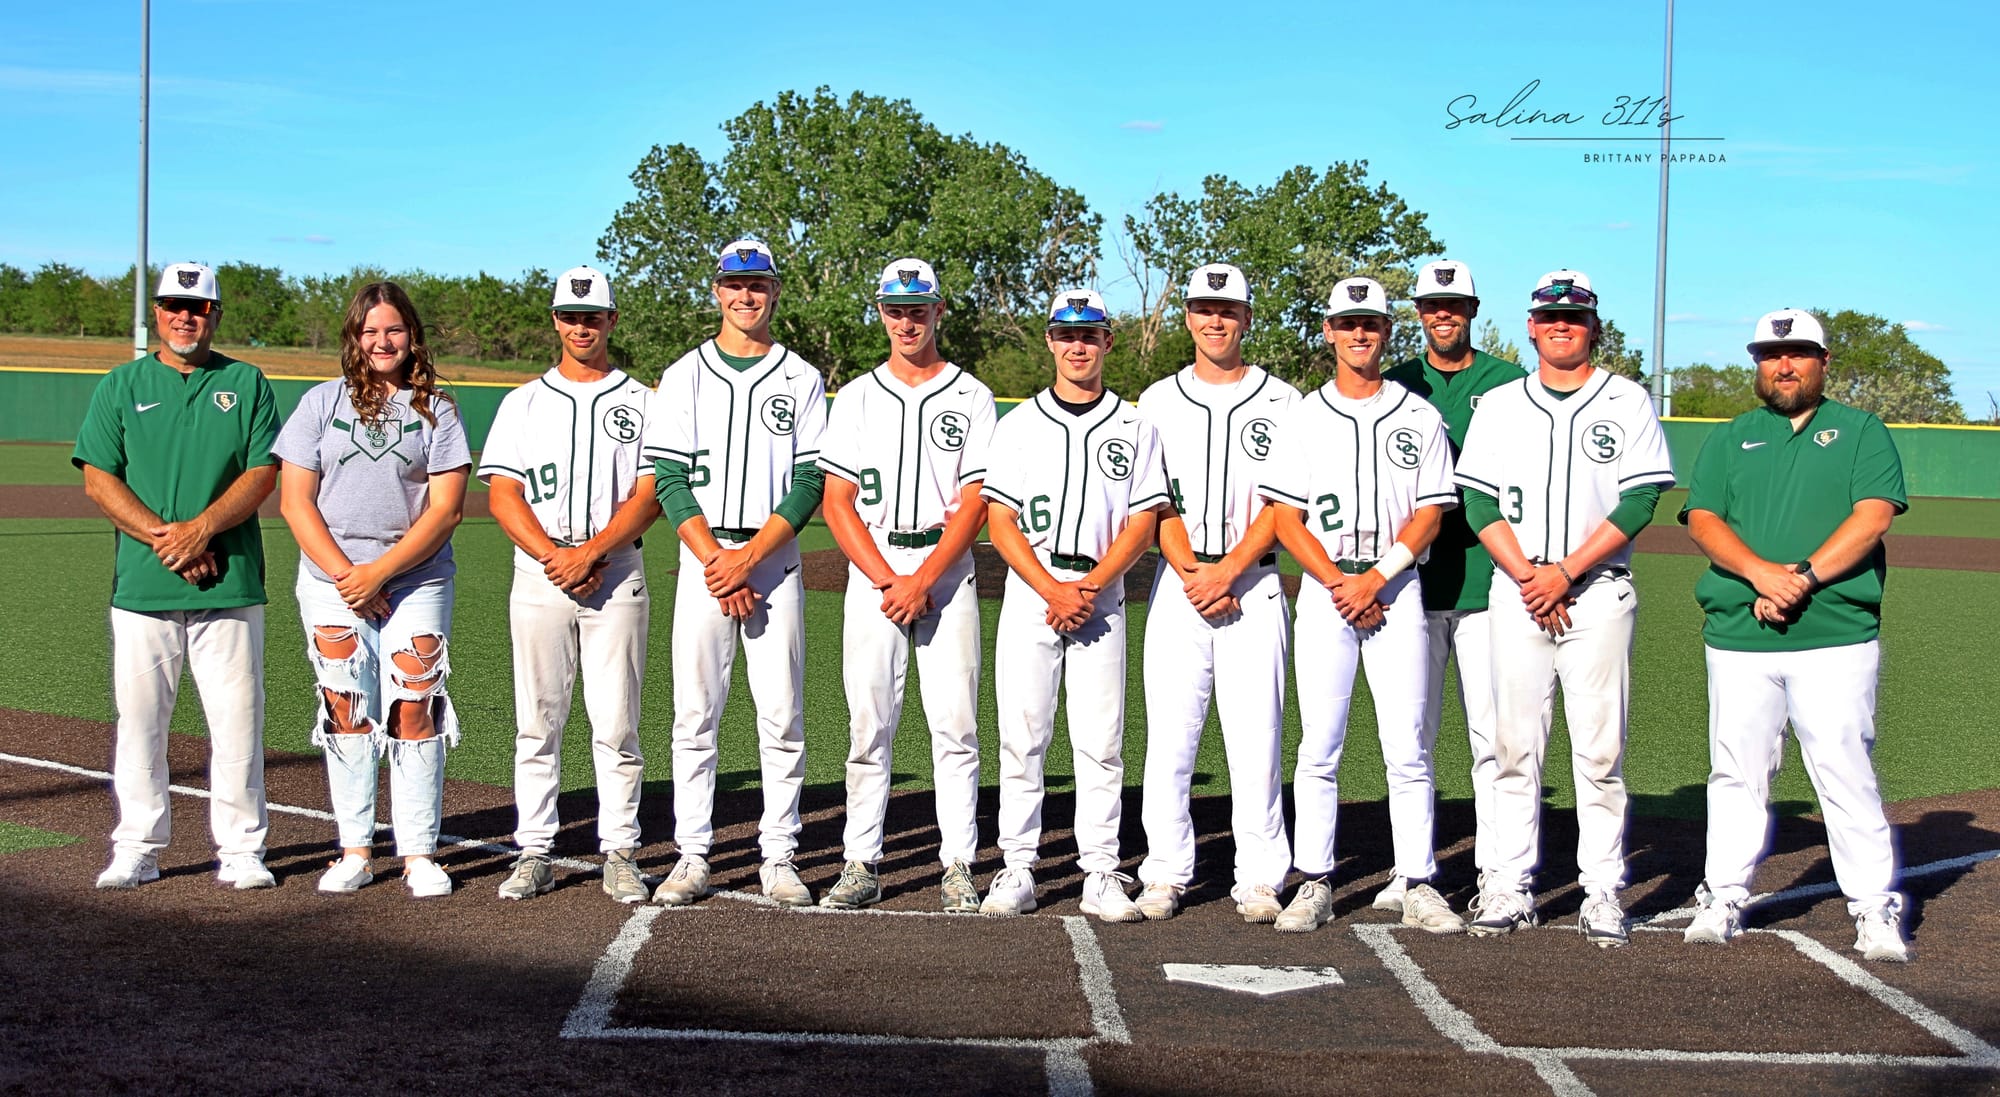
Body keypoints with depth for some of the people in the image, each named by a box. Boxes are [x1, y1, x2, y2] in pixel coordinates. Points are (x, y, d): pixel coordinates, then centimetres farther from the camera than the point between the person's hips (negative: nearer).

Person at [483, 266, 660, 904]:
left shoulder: (641, 403, 8)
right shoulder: (524, 403, 12)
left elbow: (649, 495, -2)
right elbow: (503, 494, 3)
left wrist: (591, 552, -15)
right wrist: (553, 556, -12)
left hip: (617, 575, -1)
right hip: (538, 575, 1)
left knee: (616, 723, -2)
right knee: (537, 722, 3)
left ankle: (620, 853, 4)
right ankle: (534, 853, 8)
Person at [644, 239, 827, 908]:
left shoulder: (802, 380, 7)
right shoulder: (684, 377, 7)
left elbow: (809, 483, -1)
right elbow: (671, 481, -1)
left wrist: (748, 557, -12)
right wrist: (716, 561, -12)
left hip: (775, 560, 0)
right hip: (702, 558, 0)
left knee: (782, 715, -1)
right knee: (695, 715, 0)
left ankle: (778, 858, 6)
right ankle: (692, 857, 6)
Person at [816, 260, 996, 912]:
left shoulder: (971, 398, 5)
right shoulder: (855, 398, 9)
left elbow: (973, 504, -2)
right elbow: (837, 502, 3)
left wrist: (923, 581, -13)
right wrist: (888, 581, -9)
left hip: (946, 569, -1)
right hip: (872, 568, 1)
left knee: (955, 723, -5)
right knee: (869, 723, 0)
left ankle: (959, 868, 0)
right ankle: (861, 865, 5)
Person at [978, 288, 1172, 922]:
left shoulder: (1134, 429, 8)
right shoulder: (1019, 424, 8)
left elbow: (1143, 521, 2)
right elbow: (1000, 521, 1)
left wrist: (1089, 588, -11)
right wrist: (1053, 590, -12)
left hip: (1102, 600, 0)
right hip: (1028, 596, 0)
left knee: (1101, 742, -1)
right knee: (1021, 737, -1)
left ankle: (1101, 875, 3)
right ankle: (1017, 871, 5)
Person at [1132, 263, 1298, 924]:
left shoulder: (1281, 403, 5)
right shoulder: (1158, 402, 11)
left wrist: (1227, 574, -12)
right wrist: (1191, 573, -10)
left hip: (1254, 583, -1)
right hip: (1176, 585, 2)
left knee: (1257, 737, -4)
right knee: (1168, 736, -1)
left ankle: (1260, 880, 2)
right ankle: (1165, 874, 7)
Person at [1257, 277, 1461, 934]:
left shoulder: (1419, 418, 6)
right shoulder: (1304, 419, 7)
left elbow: (1429, 515, 0)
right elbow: (1286, 519, 2)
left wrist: (1374, 581, -12)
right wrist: (1338, 583, -11)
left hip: (1397, 589, 0)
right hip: (1324, 588, 1)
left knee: (1408, 746, -2)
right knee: (1319, 746, 1)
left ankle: (1418, 886, 3)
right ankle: (1314, 884, 7)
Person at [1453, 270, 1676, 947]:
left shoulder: (1628, 403, 5)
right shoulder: (1498, 405, 11)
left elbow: (1639, 501, -4)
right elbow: (1478, 504, 4)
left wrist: (1565, 572, -12)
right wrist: (1528, 577, -10)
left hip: (1599, 593, -2)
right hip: (1516, 593, 2)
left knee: (1601, 750, -2)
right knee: (1514, 745, 1)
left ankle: (1602, 893, 3)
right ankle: (1509, 888, 6)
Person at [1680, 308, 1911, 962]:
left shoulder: (1861, 432, 11)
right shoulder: (1729, 438, 17)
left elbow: (1874, 515, -4)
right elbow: (1702, 518, 4)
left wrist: (1802, 579, -15)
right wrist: (1761, 572, -14)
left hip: (1837, 638, -2)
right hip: (1738, 638, 3)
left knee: (1846, 774, -5)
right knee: (1736, 774, 5)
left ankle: (1875, 910, 1)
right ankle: (1724, 898, 14)